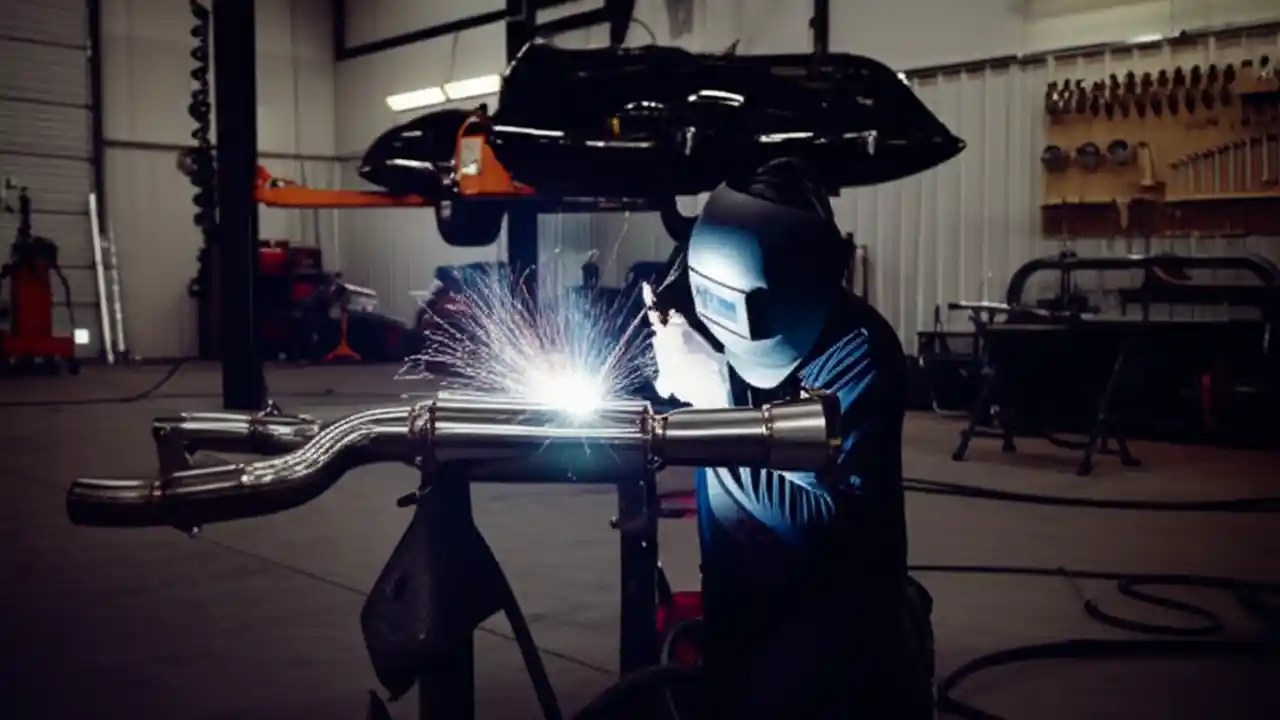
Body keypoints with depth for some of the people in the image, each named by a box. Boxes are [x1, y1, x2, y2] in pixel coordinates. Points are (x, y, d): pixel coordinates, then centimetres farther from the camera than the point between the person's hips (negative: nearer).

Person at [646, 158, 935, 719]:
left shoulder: (855, 353, -21)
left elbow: (823, 522, -30)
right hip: (738, 592, 5)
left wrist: (714, 397, -30)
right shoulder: (723, 320, -8)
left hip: (835, 596, -5)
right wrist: (670, 374, -22)